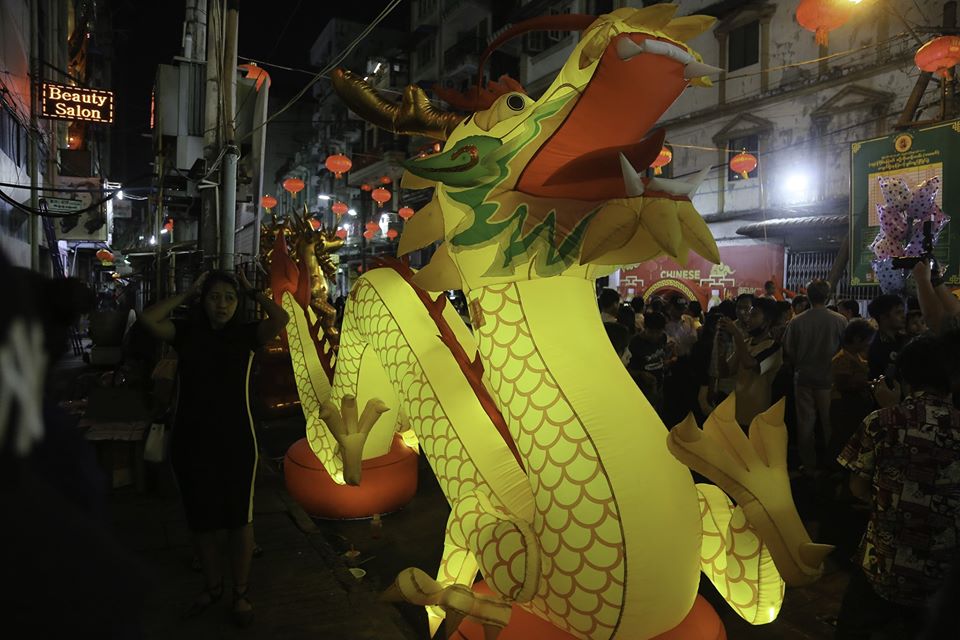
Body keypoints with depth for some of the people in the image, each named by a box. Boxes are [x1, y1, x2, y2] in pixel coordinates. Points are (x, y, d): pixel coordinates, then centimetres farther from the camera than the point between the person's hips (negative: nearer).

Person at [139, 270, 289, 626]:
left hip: (235, 442, -2)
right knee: (201, 520, 17)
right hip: (191, 442, 2)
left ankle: (241, 593, 28)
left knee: (239, 519, 9)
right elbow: (148, 319, -13)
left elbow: (280, 319, -20)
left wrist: (253, 292, -5)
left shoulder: (245, 334, -2)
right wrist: (187, 294, -5)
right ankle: (213, 587, 38)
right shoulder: (186, 332, 2)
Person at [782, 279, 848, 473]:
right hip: (829, 378, 0)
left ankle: (809, 466, 19)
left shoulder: (797, 322, -11)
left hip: (803, 378, 0)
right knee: (830, 423, 12)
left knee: (805, 423, 11)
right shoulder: (840, 321, -11)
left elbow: (789, 350, -6)